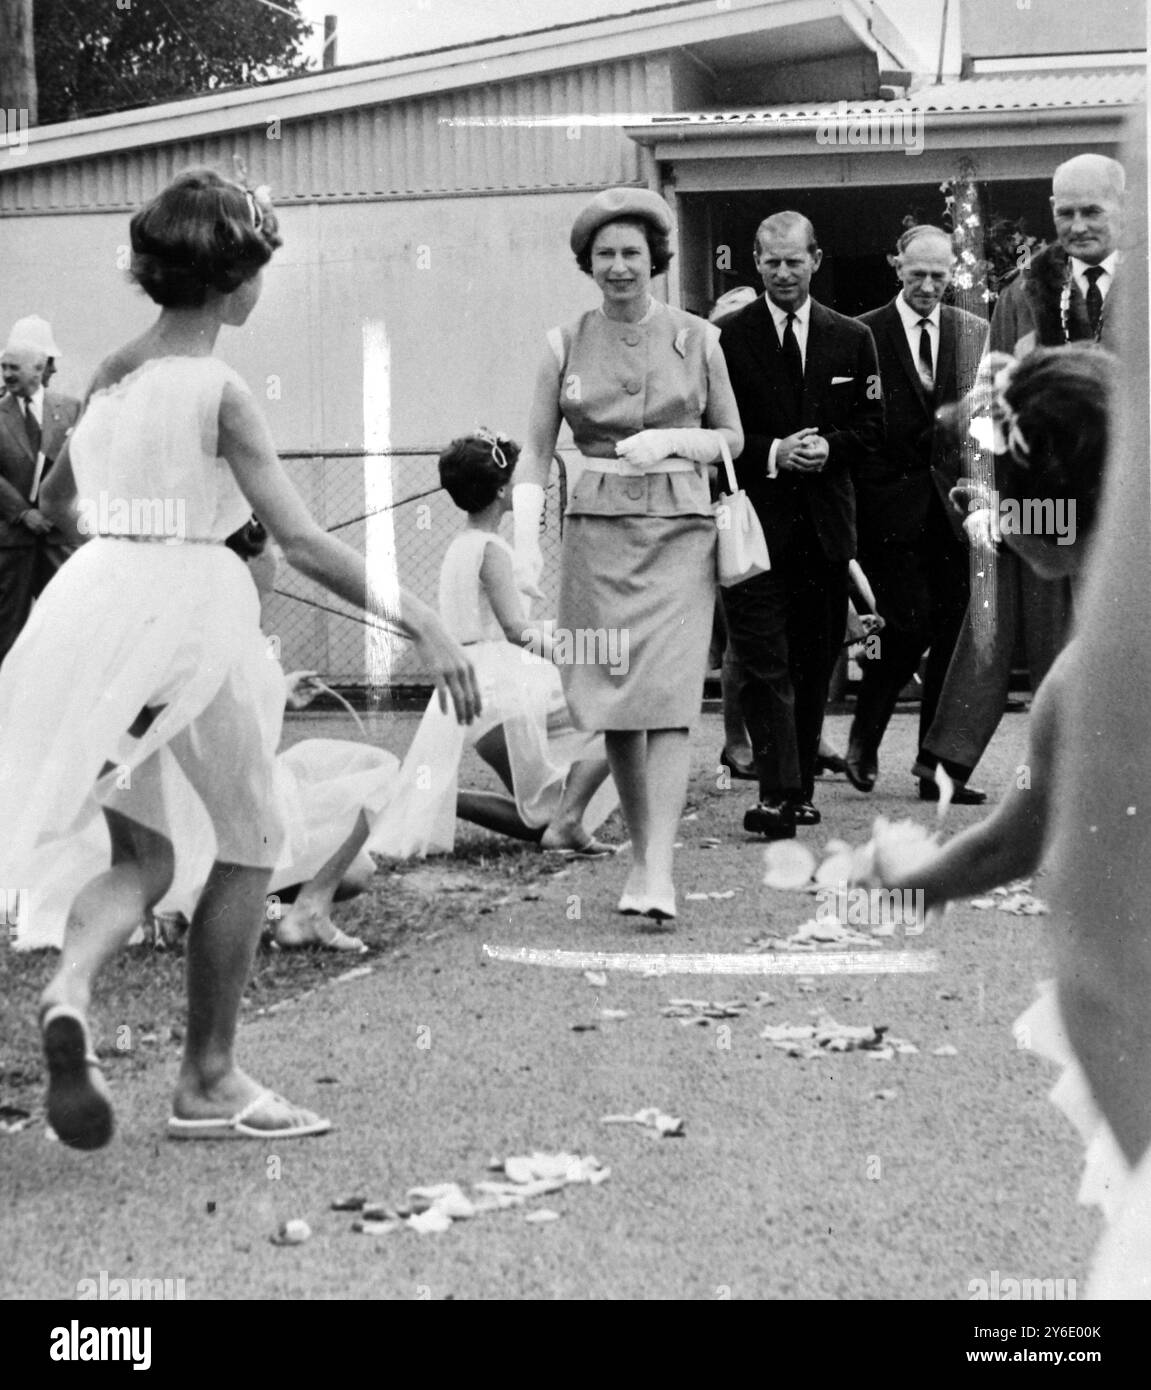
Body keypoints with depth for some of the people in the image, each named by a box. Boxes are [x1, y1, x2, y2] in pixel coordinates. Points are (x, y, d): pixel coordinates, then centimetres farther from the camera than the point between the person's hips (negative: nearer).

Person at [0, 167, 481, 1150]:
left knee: (142, 855, 17)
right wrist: (417, 621, -18)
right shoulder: (220, 393, -11)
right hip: (188, 611, -6)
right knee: (251, 842, 14)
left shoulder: (112, 372, 9)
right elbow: (301, 540, -18)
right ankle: (208, 1079, 17)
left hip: (94, 601, 6)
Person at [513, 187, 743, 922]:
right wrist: (525, 542, -8)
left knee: (669, 695, -12)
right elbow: (537, 453, 6)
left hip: (679, 529, -1)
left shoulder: (696, 338, 5)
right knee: (614, 700, 4)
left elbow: (733, 438, 11)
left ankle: (659, 870, -15)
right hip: (597, 530, 2)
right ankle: (640, 851, 17)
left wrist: (671, 441, -8)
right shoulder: (567, 345, 6)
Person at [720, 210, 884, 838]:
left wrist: (827, 448, -9)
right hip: (756, 520, -3)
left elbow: (871, 427, 10)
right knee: (765, 663, -10)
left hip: (825, 522, 3)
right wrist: (771, 455, -14)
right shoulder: (726, 338, 0)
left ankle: (799, 790, 18)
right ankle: (777, 792, -14)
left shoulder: (852, 339, 10)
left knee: (815, 662, 8)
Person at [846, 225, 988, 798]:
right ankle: (864, 736, 15)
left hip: (955, 504, 4)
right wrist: (852, 512, -8)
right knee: (908, 625, -9)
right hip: (893, 506, -3)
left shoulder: (975, 332, 11)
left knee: (953, 637, 3)